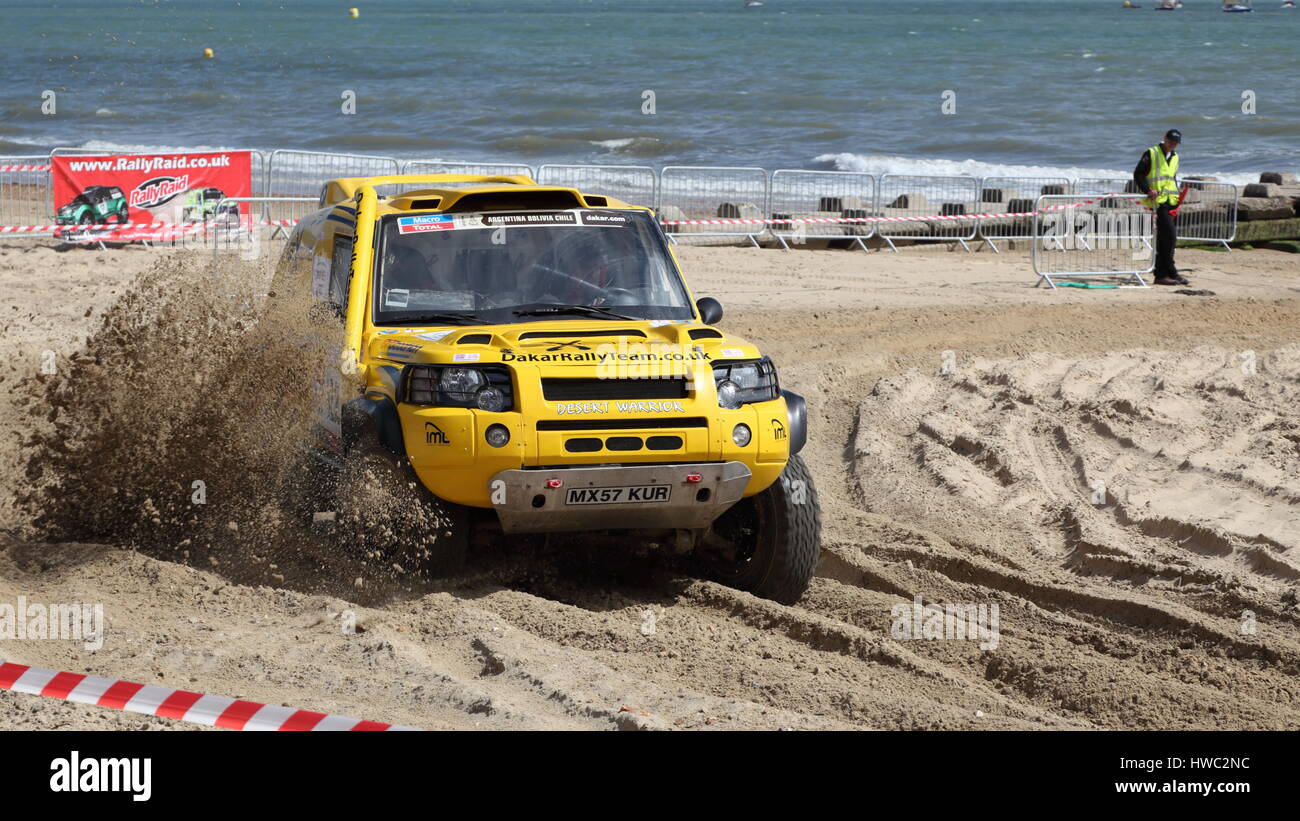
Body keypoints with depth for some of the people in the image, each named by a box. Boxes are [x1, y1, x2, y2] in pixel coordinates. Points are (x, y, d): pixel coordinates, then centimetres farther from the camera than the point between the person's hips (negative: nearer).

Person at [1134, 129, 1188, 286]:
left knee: (1163, 239, 9)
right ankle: (1171, 272, -11)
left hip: (1170, 202, 8)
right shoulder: (1151, 154, -3)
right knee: (1170, 236, -15)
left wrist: (1177, 198, 15)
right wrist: (1148, 190, -20)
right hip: (1158, 201, -8)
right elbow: (1138, 174, -6)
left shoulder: (1174, 157, 19)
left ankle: (1161, 274, 11)